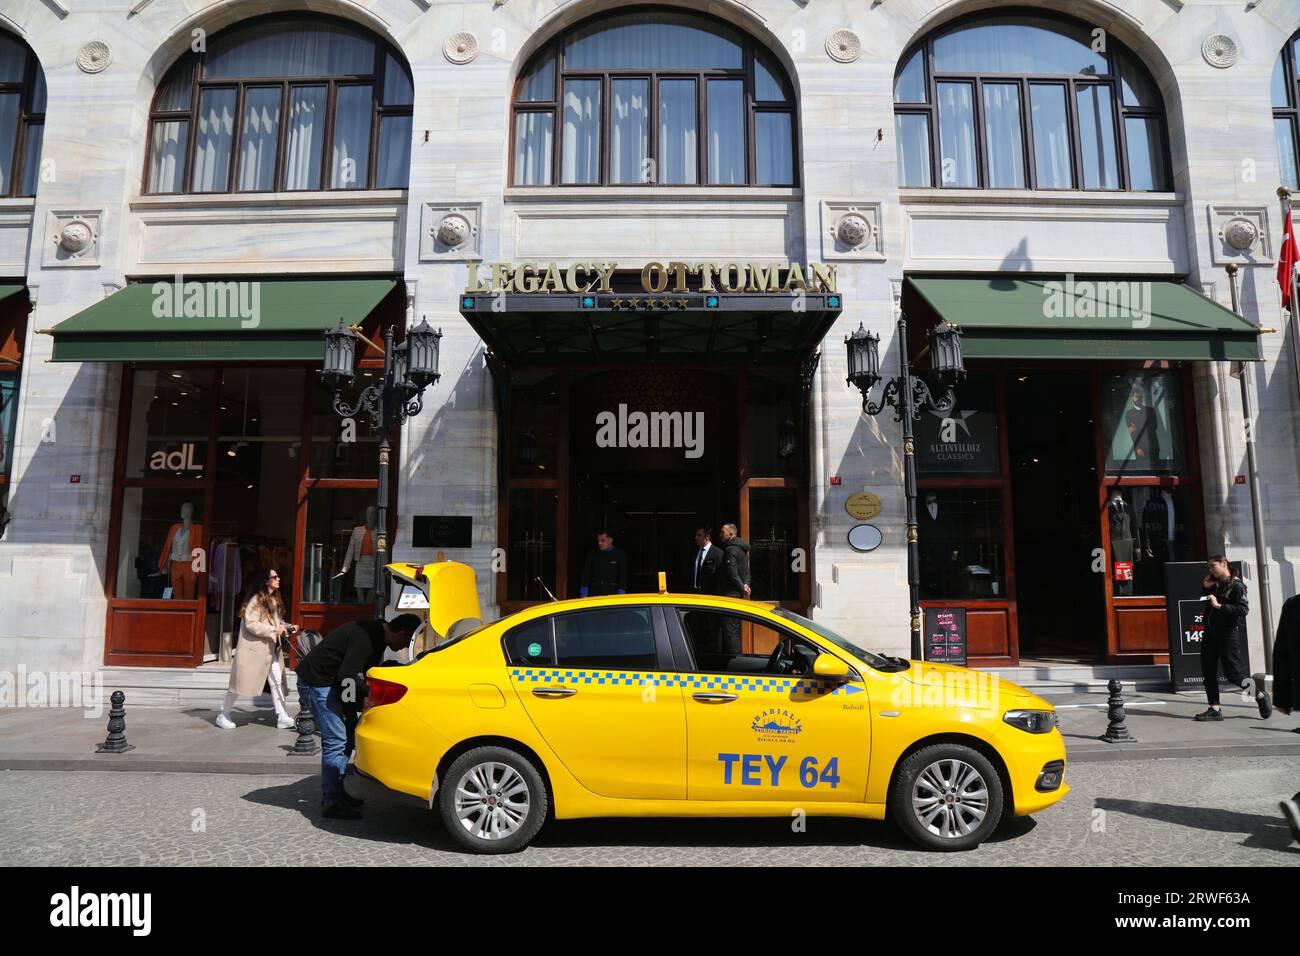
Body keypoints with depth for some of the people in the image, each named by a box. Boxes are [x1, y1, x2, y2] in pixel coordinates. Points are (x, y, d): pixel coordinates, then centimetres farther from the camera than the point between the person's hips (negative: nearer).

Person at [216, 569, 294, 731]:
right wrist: (273, 630, -24)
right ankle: (223, 715, 21)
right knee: (241, 681, 4)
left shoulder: (275, 600, 12)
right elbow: (250, 624, -20)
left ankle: (282, 717, 2)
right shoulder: (256, 600, -13)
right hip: (253, 648, -8)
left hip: (271, 649, 8)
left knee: (278, 681, 1)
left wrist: (284, 627, 1)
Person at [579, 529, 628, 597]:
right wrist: (584, 595, 3)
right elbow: (586, 575, 9)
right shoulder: (592, 555, 8)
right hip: (594, 596, 1)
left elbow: (623, 577, 3)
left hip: (611, 596, -1)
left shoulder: (619, 555, 4)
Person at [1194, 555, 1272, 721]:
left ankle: (1260, 695, 21)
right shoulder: (1215, 584, 14)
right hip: (1210, 633, 7)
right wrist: (1205, 587, 10)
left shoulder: (1237, 585, -8)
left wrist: (1219, 606, -22)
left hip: (1228, 633, -7)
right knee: (1208, 672, 3)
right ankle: (1215, 708, 7)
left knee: (1232, 674, -3)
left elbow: (1243, 609, -18)